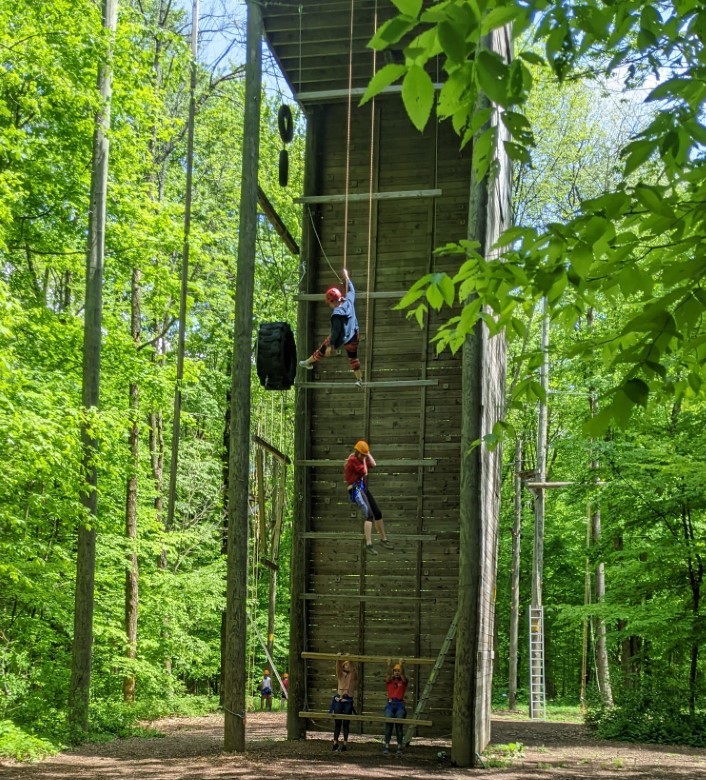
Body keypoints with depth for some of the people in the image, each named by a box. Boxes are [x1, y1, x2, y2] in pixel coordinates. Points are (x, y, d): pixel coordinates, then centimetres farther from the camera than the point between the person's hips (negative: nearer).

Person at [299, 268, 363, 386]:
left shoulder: (337, 313, -29)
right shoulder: (349, 301, -12)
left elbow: (335, 331, -27)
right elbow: (352, 290, 9)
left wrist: (331, 345, -22)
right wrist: (347, 277, 21)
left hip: (340, 339, -6)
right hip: (353, 336, 6)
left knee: (322, 350, 16)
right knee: (353, 357, 19)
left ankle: (308, 363, 34)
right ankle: (359, 380, 23)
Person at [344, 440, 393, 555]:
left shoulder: (361, 458, 14)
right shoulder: (352, 459, -14)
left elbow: (373, 465, 9)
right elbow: (364, 472, -14)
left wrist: (368, 454, 4)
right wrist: (364, 460, -4)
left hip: (364, 488, 10)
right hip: (356, 490, -10)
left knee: (378, 513, 14)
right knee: (369, 515, -22)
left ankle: (383, 539, 30)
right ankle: (368, 544, -27)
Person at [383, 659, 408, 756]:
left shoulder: (403, 681, 8)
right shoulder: (389, 680, 10)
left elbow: (402, 674, -11)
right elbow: (388, 674, -9)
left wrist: (402, 665, -28)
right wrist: (389, 665, -27)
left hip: (400, 705, -1)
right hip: (390, 704, 1)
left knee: (399, 725, -3)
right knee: (388, 725, -6)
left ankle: (399, 747, -3)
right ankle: (386, 746, -6)